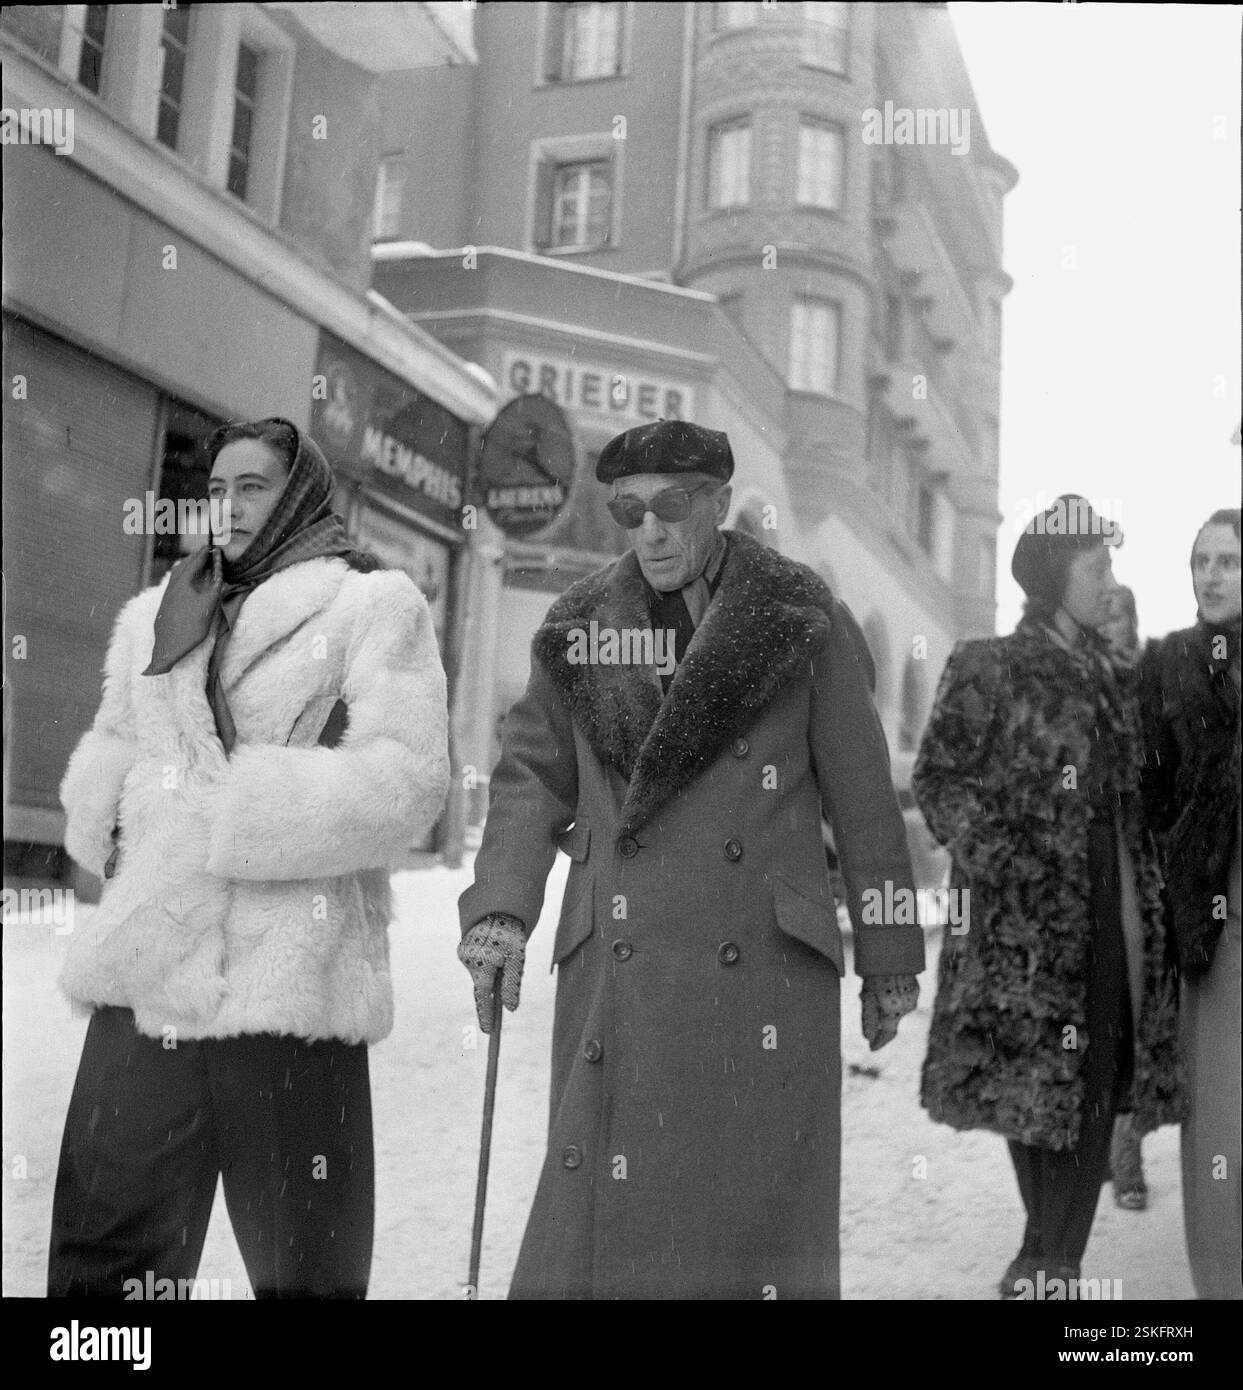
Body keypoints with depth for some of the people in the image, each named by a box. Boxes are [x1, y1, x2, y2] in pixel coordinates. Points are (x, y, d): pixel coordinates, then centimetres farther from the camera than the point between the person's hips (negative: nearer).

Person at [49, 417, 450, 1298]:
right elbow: (106, 761, 25)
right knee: (103, 1257, 8)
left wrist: (239, 814, -12)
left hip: (288, 981, -4)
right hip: (147, 970, 5)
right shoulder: (156, 615, 18)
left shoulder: (373, 606, 1)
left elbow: (405, 776, -10)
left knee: (303, 1265, 7)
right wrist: (111, 817, 2)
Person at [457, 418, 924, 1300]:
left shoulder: (804, 624, 1)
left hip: (764, 975, -1)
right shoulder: (581, 628, 8)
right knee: (602, 1222, 3)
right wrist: (500, 911, -5)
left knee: (757, 1224, 4)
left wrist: (890, 958, 6)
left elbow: (863, 798, 4)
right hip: (617, 984, 2)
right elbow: (532, 777, 10)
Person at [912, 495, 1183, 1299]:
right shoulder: (990, 668, -2)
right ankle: (1054, 1252, 18)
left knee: (1097, 1086, 1)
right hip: (1027, 913, -5)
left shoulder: (1107, 674, 15)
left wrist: (1150, 887, 11)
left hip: (1113, 915, 5)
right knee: (1030, 1078, 2)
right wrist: (993, 857, -15)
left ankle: (1051, 1260, 8)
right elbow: (938, 777, -4)